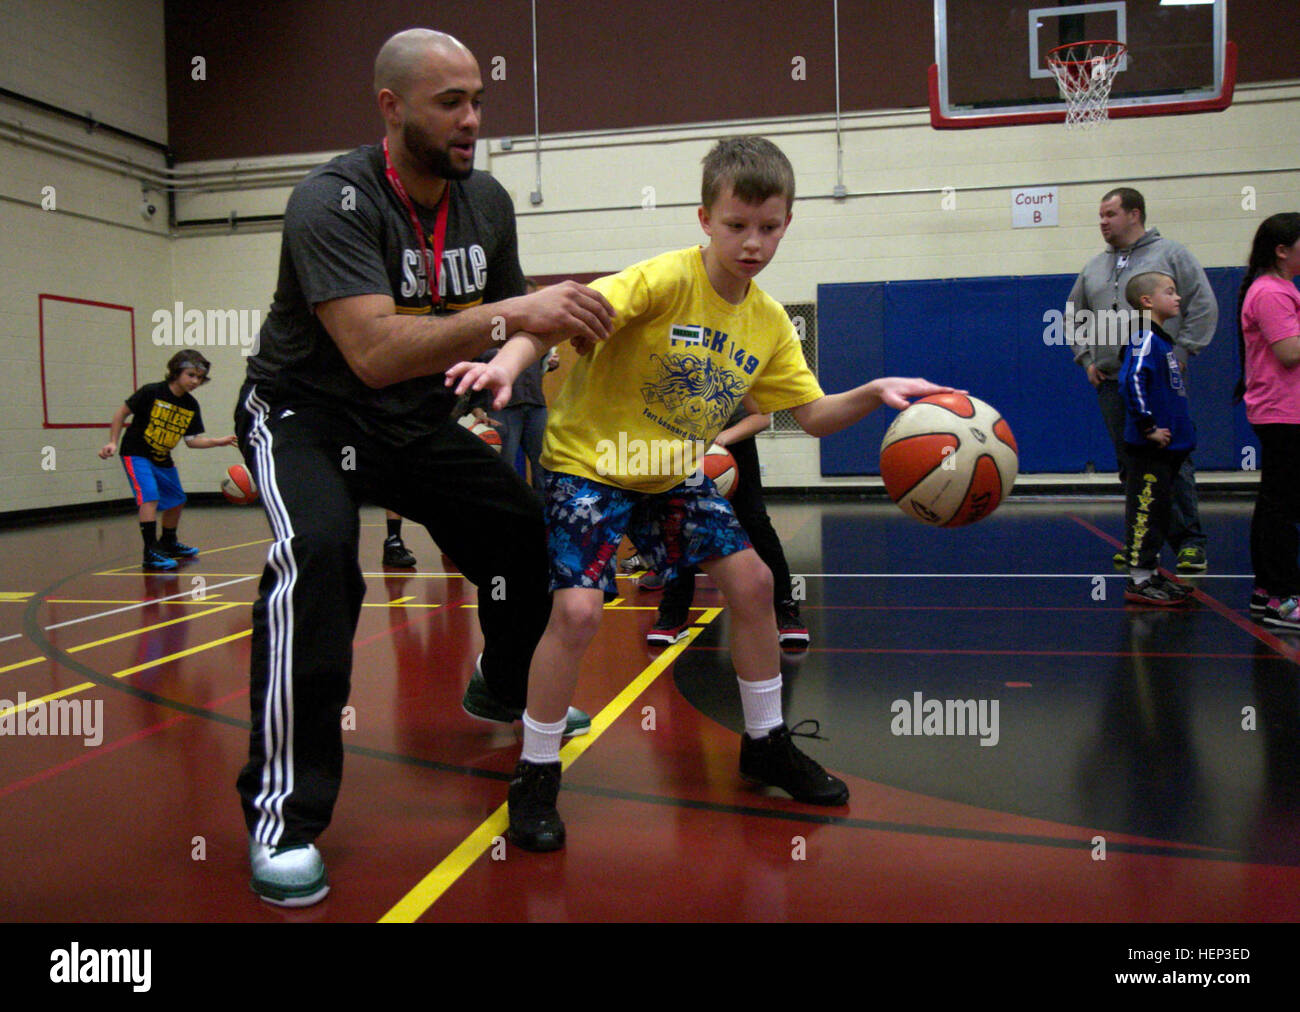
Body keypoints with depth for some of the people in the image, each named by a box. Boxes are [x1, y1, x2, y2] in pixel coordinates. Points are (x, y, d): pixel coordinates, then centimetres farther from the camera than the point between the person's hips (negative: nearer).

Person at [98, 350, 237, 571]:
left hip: (163, 459, 7)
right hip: (136, 454, -7)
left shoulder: (191, 406, -1)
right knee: (150, 496, -23)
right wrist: (113, 442, -14)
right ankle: (150, 554, -22)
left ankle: (168, 544, 39)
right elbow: (122, 413, -8)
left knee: (177, 501, 15)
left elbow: (192, 440, -1)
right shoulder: (152, 393, -17)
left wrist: (217, 441, -15)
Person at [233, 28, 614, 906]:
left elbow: (509, 324, 10)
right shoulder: (334, 201, -25)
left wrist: (564, 319, -10)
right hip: (306, 414, -6)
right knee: (317, 550, -34)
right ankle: (284, 815, -23)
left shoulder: (486, 201, -4)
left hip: (418, 421, 7)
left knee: (530, 529, 7)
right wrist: (512, 314, -45)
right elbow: (374, 351, -39)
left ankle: (500, 690, 37)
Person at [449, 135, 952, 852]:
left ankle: (765, 744, 24)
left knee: (751, 580, 2)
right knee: (577, 609, -20)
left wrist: (873, 394, -15)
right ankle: (535, 779, 1)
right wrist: (509, 360, -51)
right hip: (589, 464, -6)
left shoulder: (769, 321, 0)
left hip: (674, 476, 7)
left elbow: (814, 415, 3)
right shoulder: (666, 280, -20)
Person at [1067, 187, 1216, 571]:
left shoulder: (1172, 255, 2)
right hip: (1111, 382, 5)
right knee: (1131, 466, 8)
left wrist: (1179, 354, -7)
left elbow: (1204, 307, -1)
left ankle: (1190, 542, 1)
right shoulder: (1093, 268, 15)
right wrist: (1086, 358, 13)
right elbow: (1074, 316, 26)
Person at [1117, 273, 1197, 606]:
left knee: (1158, 509, 14)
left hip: (1167, 445, 10)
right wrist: (1148, 427, -23)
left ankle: (1152, 574, 23)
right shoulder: (1145, 337, -13)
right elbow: (1132, 381, -26)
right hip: (1149, 447, -10)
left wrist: (1180, 427, 18)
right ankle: (1139, 581, -1)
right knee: (1145, 509, -6)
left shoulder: (1161, 339, 17)